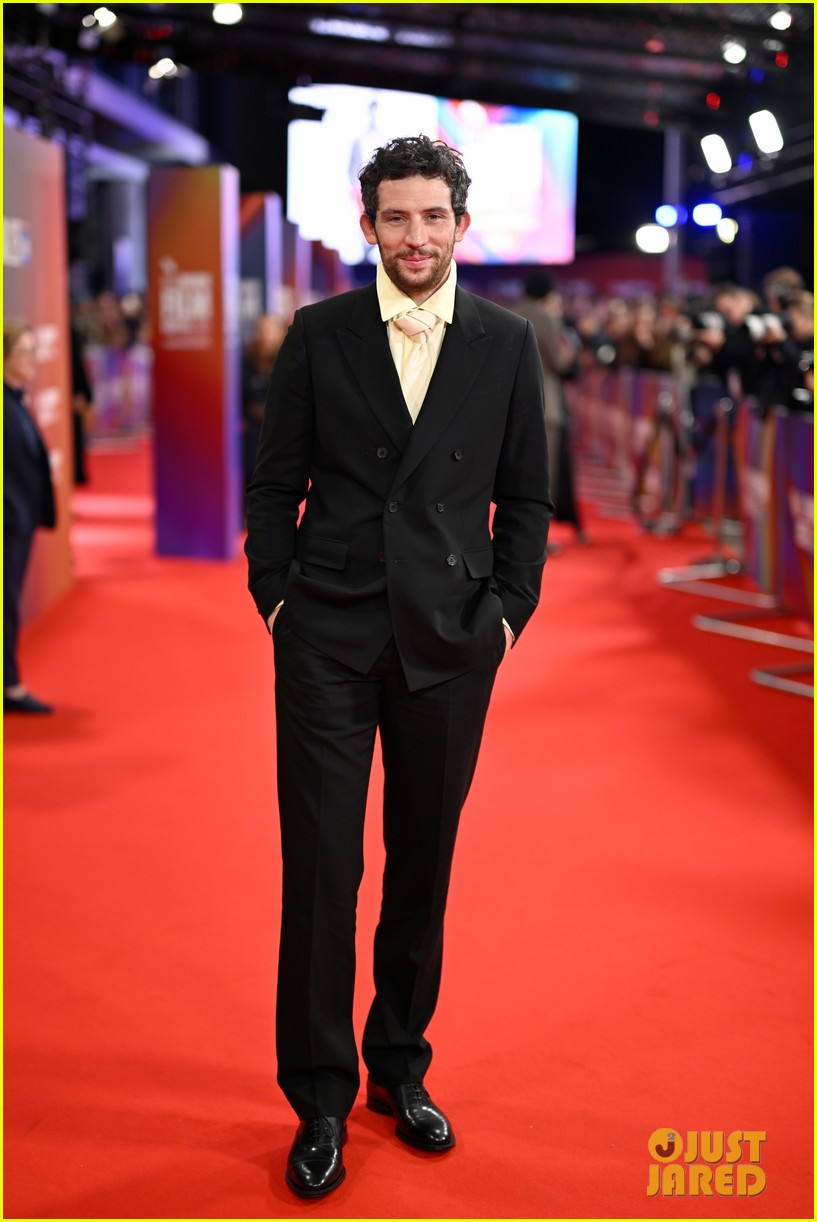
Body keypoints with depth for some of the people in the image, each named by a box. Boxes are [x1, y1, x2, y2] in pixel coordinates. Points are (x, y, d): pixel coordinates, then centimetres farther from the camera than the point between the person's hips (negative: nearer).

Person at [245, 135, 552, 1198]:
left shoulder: (507, 344, 5)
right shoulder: (319, 335, 3)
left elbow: (526, 497, 9)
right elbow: (274, 483, 6)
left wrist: (508, 612, 2)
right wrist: (276, 599, 0)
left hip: (450, 643, 1)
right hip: (329, 641, -1)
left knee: (424, 868, 10)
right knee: (321, 870, 0)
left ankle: (400, 1068, 29)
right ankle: (320, 1102, 14)